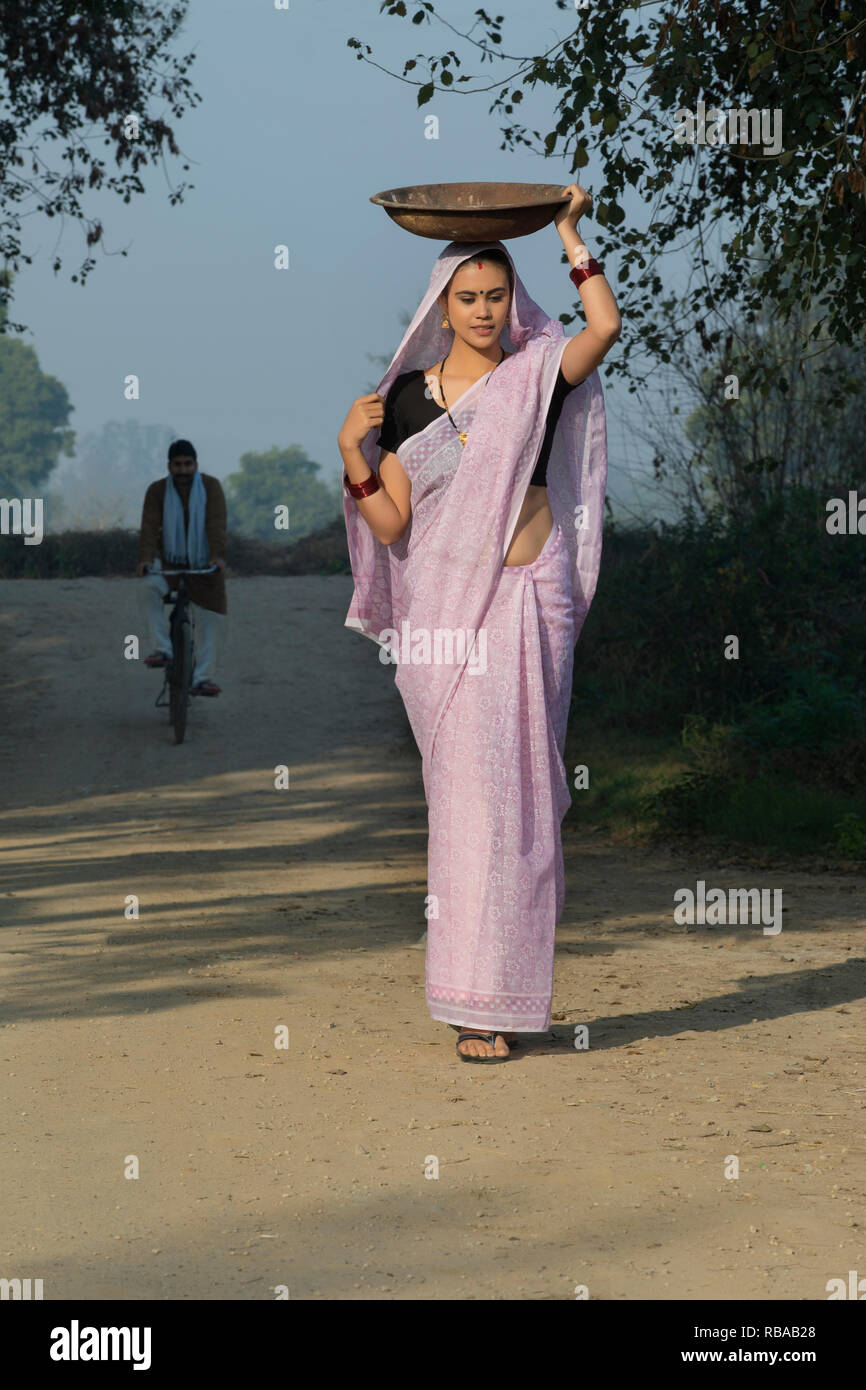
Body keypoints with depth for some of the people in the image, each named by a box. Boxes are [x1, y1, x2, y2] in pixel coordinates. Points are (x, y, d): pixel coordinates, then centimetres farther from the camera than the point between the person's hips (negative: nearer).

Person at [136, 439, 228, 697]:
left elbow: (216, 523, -20)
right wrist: (145, 558, -33)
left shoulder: (210, 486, -8)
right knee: (154, 584, -33)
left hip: (203, 563, 1)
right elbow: (149, 526, -17)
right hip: (170, 559, -1)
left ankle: (202, 679, 2)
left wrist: (218, 556, -34)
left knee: (213, 618, -7)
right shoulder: (157, 490, -6)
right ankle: (162, 649, -26)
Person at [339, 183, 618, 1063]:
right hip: (440, 610, 1)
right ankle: (478, 1004, 7)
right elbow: (390, 525, 6)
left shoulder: (537, 377, 4)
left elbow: (607, 326, -16)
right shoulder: (407, 396, 9)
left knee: (511, 791, -3)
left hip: (525, 602, -1)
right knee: (463, 791, 0)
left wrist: (570, 237, -9)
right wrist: (352, 453, -8)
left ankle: (493, 999, 3)